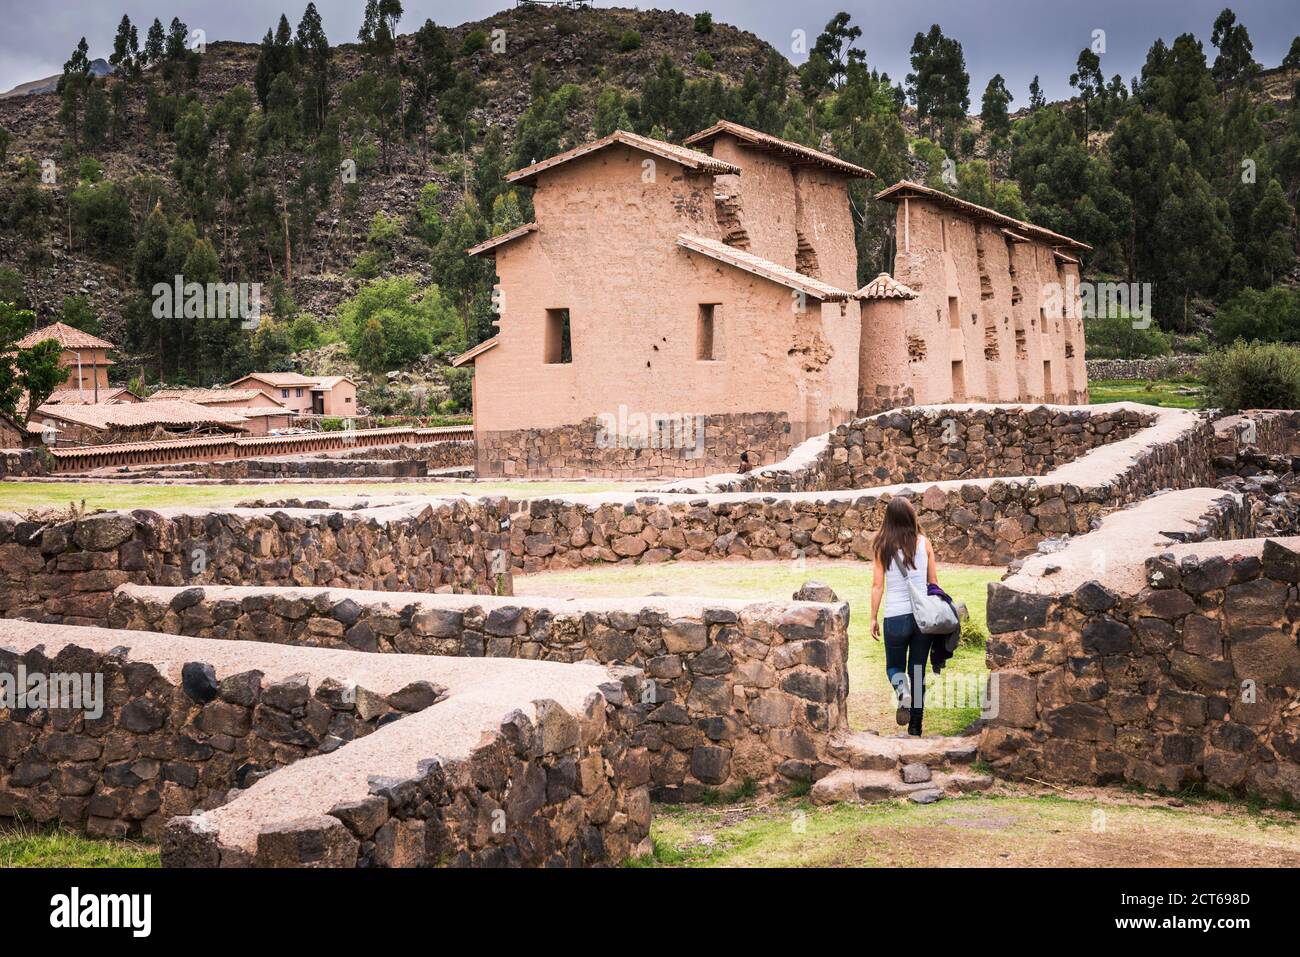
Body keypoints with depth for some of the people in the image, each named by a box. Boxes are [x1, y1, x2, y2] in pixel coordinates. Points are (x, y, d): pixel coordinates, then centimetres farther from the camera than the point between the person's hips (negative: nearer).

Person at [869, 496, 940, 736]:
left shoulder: (883, 546, -6)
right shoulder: (924, 543, -1)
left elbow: (878, 585, -5)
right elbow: (933, 581, 4)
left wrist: (873, 618, 3)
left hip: (896, 617, -2)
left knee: (895, 666, 16)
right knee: (918, 670, 11)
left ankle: (903, 692, -16)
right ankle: (915, 724, 12)